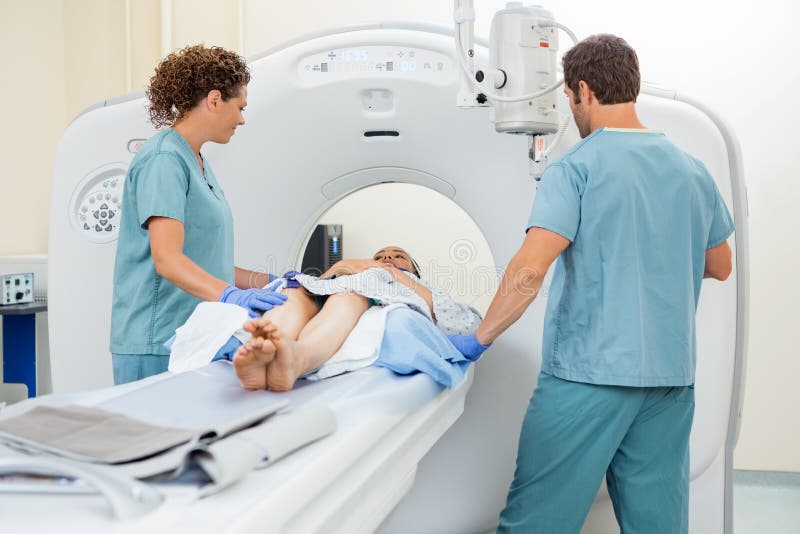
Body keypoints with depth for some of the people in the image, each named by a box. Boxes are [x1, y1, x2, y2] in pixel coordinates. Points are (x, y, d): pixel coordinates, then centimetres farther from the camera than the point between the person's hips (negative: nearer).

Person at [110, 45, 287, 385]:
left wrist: (266, 282, 14)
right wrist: (231, 295, -34)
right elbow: (167, 259, -22)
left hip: (197, 339, 9)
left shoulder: (197, 162, 18)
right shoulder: (164, 159, -12)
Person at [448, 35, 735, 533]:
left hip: (588, 371, -6)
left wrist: (479, 338, -9)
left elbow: (529, 269, -19)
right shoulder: (692, 170, 9)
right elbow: (720, 266, 21)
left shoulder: (576, 168, -9)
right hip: (672, 375, 6)